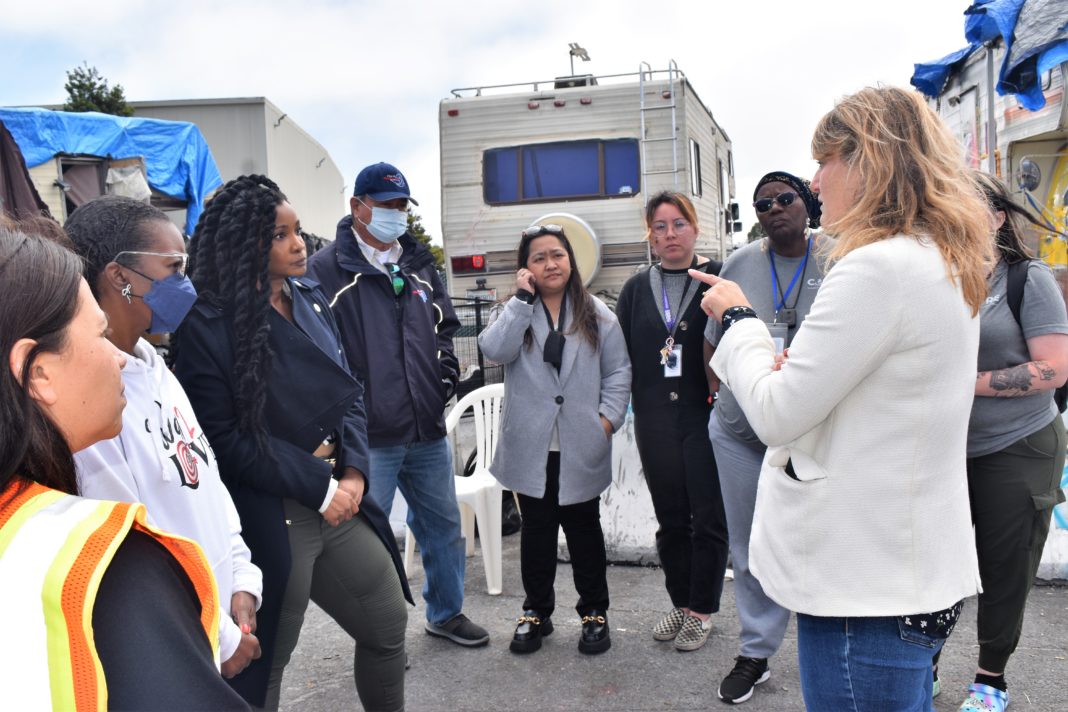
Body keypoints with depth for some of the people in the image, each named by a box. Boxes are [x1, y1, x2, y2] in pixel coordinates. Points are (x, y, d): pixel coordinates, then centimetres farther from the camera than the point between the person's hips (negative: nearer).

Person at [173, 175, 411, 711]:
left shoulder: (310, 299, 7)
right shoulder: (209, 325, -14)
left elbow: (349, 390, 8)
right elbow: (224, 440, -17)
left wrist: (353, 472, -7)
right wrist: (318, 486, -15)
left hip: (342, 501, 7)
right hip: (269, 518, -6)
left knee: (389, 626, 17)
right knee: (264, 664, 9)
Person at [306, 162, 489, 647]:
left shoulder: (419, 265, 14)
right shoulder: (326, 270, -7)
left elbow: (443, 324, 25)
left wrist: (447, 367, 10)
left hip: (427, 429, 7)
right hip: (368, 434, -6)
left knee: (443, 523, 18)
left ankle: (446, 612, 37)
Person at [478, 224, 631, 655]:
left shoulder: (595, 314, 4)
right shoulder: (516, 312, 4)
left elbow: (618, 370, 4)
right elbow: (495, 350, -16)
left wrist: (609, 416, -8)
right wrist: (523, 298, -14)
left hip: (581, 446, 0)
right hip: (531, 445, 1)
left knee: (584, 528, 12)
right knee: (536, 530, 12)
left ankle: (594, 612, 25)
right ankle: (536, 612, 26)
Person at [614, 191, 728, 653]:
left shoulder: (718, 279, -1)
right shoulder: (637, 289, 11)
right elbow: (619, 354, 12)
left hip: (705, 416, -3)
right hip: (655, 421, 4)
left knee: (709, 517, 2)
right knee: (670, 519, 12)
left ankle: (702, 610, 18)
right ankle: (680, 603, 28)